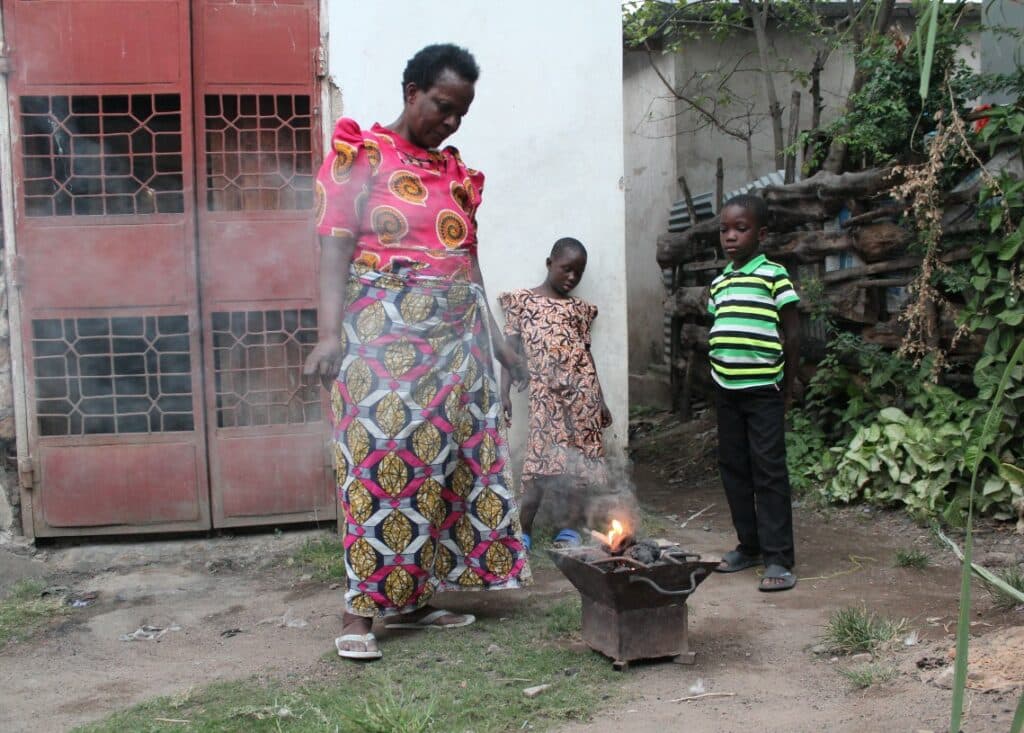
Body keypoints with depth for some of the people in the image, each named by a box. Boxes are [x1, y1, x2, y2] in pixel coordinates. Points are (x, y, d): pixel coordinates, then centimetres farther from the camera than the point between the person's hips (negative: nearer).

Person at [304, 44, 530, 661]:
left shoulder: (455, 170, 17)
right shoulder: (358, 155, 0)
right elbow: (336, 245, -10)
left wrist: (493, 333, 18)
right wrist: (330, 330, -21)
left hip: (457, 335, 6)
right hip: (383, 333, -6)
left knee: (447, 457, 4)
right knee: (381, 460, -10)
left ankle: (411, 598, 13)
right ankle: (361, 609, -4)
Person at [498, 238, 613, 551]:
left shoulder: (579, 309, 16)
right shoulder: (522, 301, 6)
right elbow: (511, 349, 3)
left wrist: (600, 400, 16)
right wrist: (504, 391, -7)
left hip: (582, 390, 4)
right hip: (546, 391, -4)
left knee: (581, 460, 1)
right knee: (542, 458, -10)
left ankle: (572, 528, 9)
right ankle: (523, 530, -2)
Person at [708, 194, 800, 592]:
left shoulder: (774, 275, -7)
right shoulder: (719, 283, 11)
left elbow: (792, 333, -5)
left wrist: (787, 386, -3)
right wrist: (719, 378, 11)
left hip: (764, 390, -6)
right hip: (727, 391, 7)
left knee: (769, 472, -4)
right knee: (733, 468, 11)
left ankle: (778, 558, 0)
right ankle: (749, 545, 23)